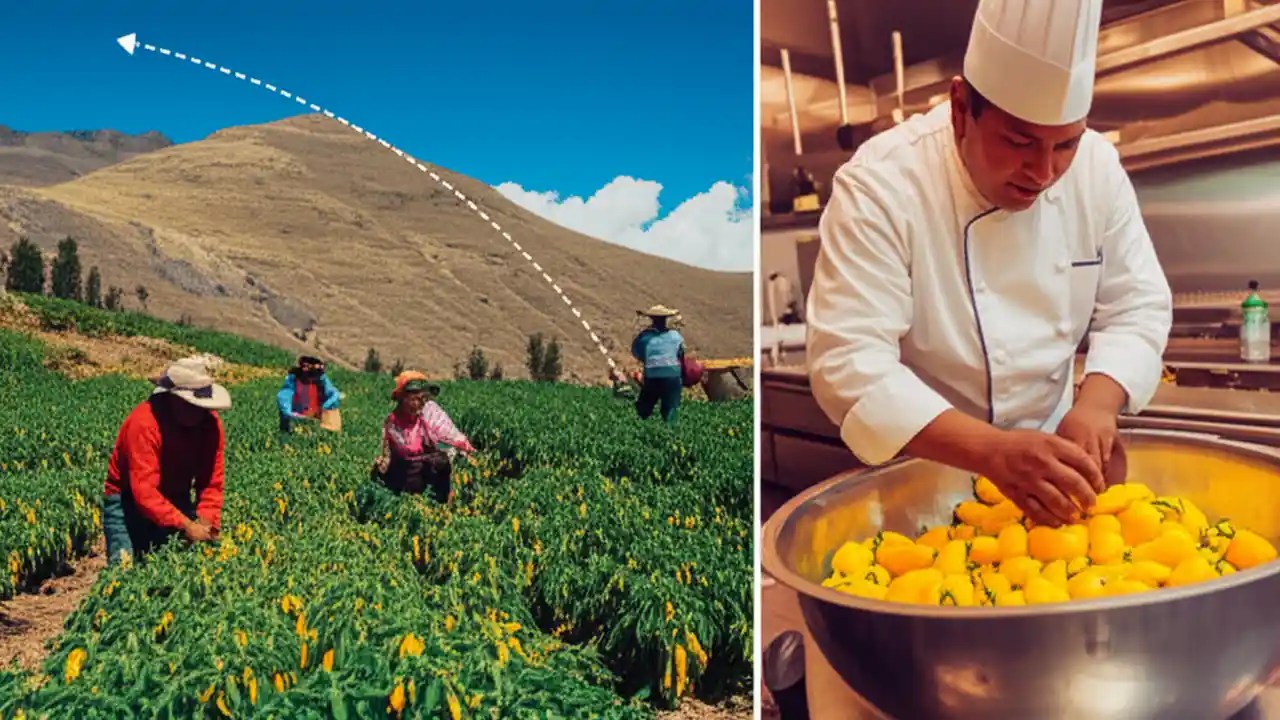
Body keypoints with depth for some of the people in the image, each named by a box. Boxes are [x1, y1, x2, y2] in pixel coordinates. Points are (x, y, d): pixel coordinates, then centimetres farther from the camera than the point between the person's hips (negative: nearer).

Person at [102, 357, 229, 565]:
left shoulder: (210, 423, -13)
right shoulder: (144, 423, -28)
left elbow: (211, 482, -10)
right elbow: (144, 491, -33)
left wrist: (206, 523, -26)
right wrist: (186, 526, -38)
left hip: (176, 501, 4)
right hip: (129, 503, -4)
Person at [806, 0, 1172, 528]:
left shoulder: (1096, 167, -6)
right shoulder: (879, 186, -22)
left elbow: (1137, 306, 0)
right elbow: (848, 363, -28)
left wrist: (1096, 403, -20)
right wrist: (991, 451, -39)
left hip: (1048, 454, 4)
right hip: (925, 471, -4)